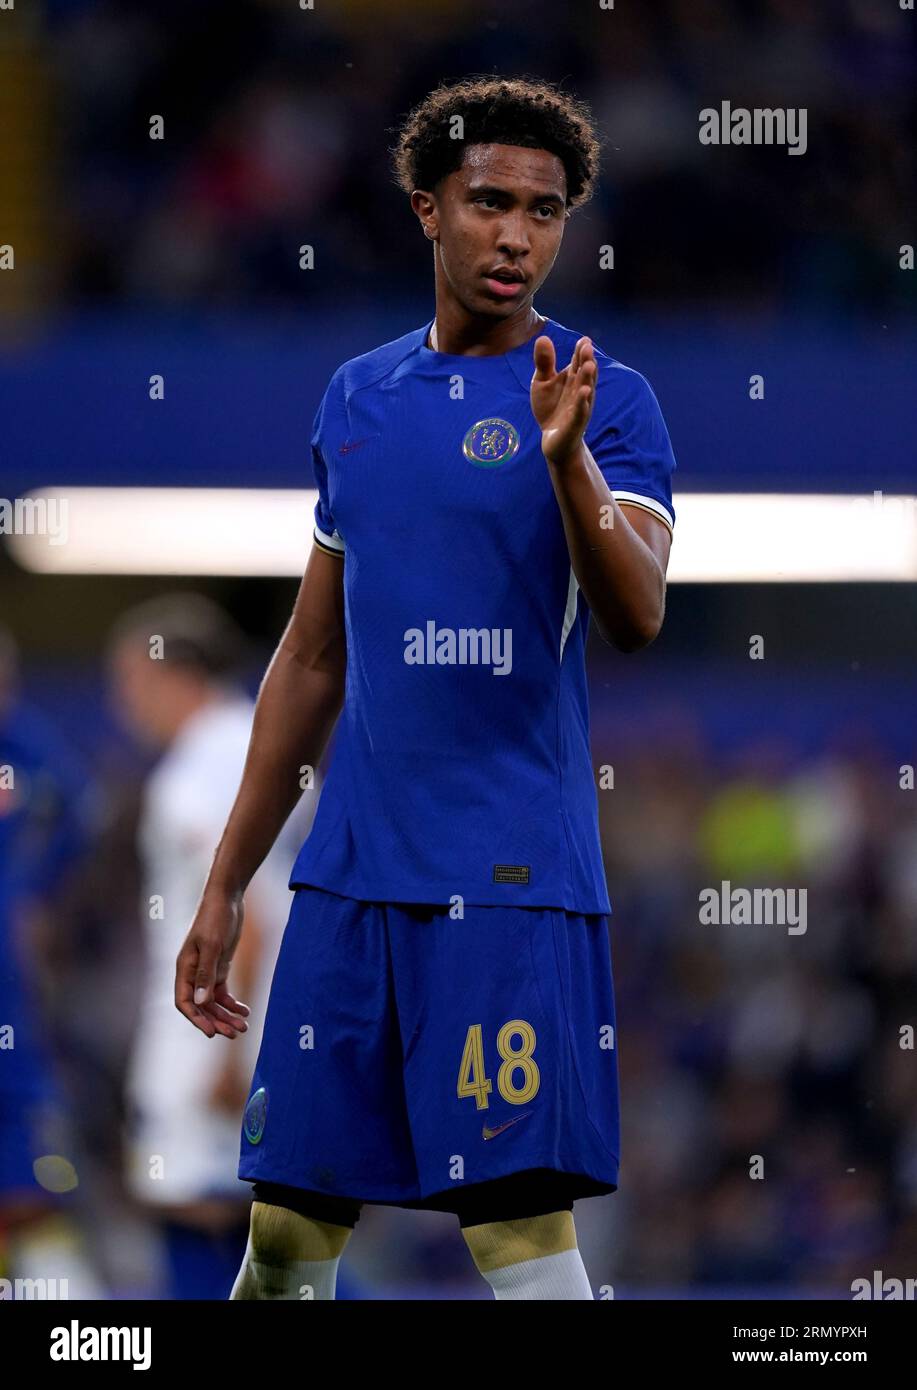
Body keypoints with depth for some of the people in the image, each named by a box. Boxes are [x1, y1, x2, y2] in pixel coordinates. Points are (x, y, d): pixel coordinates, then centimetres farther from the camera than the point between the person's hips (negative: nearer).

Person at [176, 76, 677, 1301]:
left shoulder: (606, 403, -2)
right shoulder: (359, 398, 14)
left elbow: (637, 617, -17)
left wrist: (566, 458, -34)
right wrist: (226, 886, 19)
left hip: (514, 878, -5)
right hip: (351, 873, 5)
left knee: (522, 1223, -12)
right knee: (289, 1224, 6)